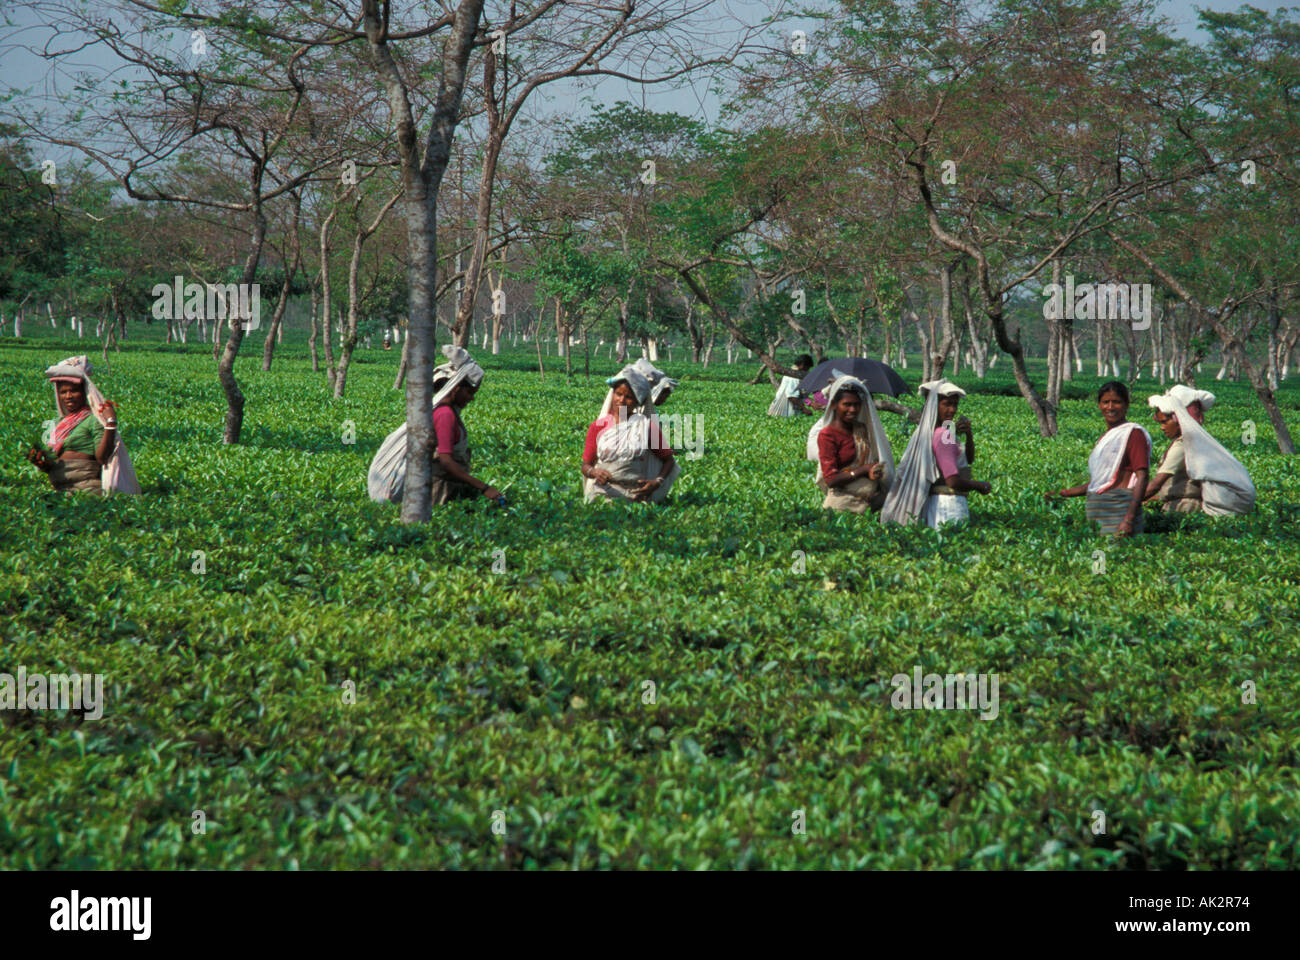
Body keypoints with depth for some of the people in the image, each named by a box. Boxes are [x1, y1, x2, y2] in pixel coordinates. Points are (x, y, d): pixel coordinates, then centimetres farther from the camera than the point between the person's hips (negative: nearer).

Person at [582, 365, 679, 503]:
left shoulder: (647, 426, 5)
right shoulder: (598, 426, 9)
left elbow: (668, 459, 13)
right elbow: (585, 464, 12)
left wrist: (657, 482, -5)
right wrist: (594, 472, -12)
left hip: (636, 494, -1)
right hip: (603, 491, 1)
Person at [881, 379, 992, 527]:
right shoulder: (944, 436, -16)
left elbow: (969, 459, 20)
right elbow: (953, 481, -20)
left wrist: (969, 435, 2)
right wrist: (979, 485, -2)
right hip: (949, 503, -9)